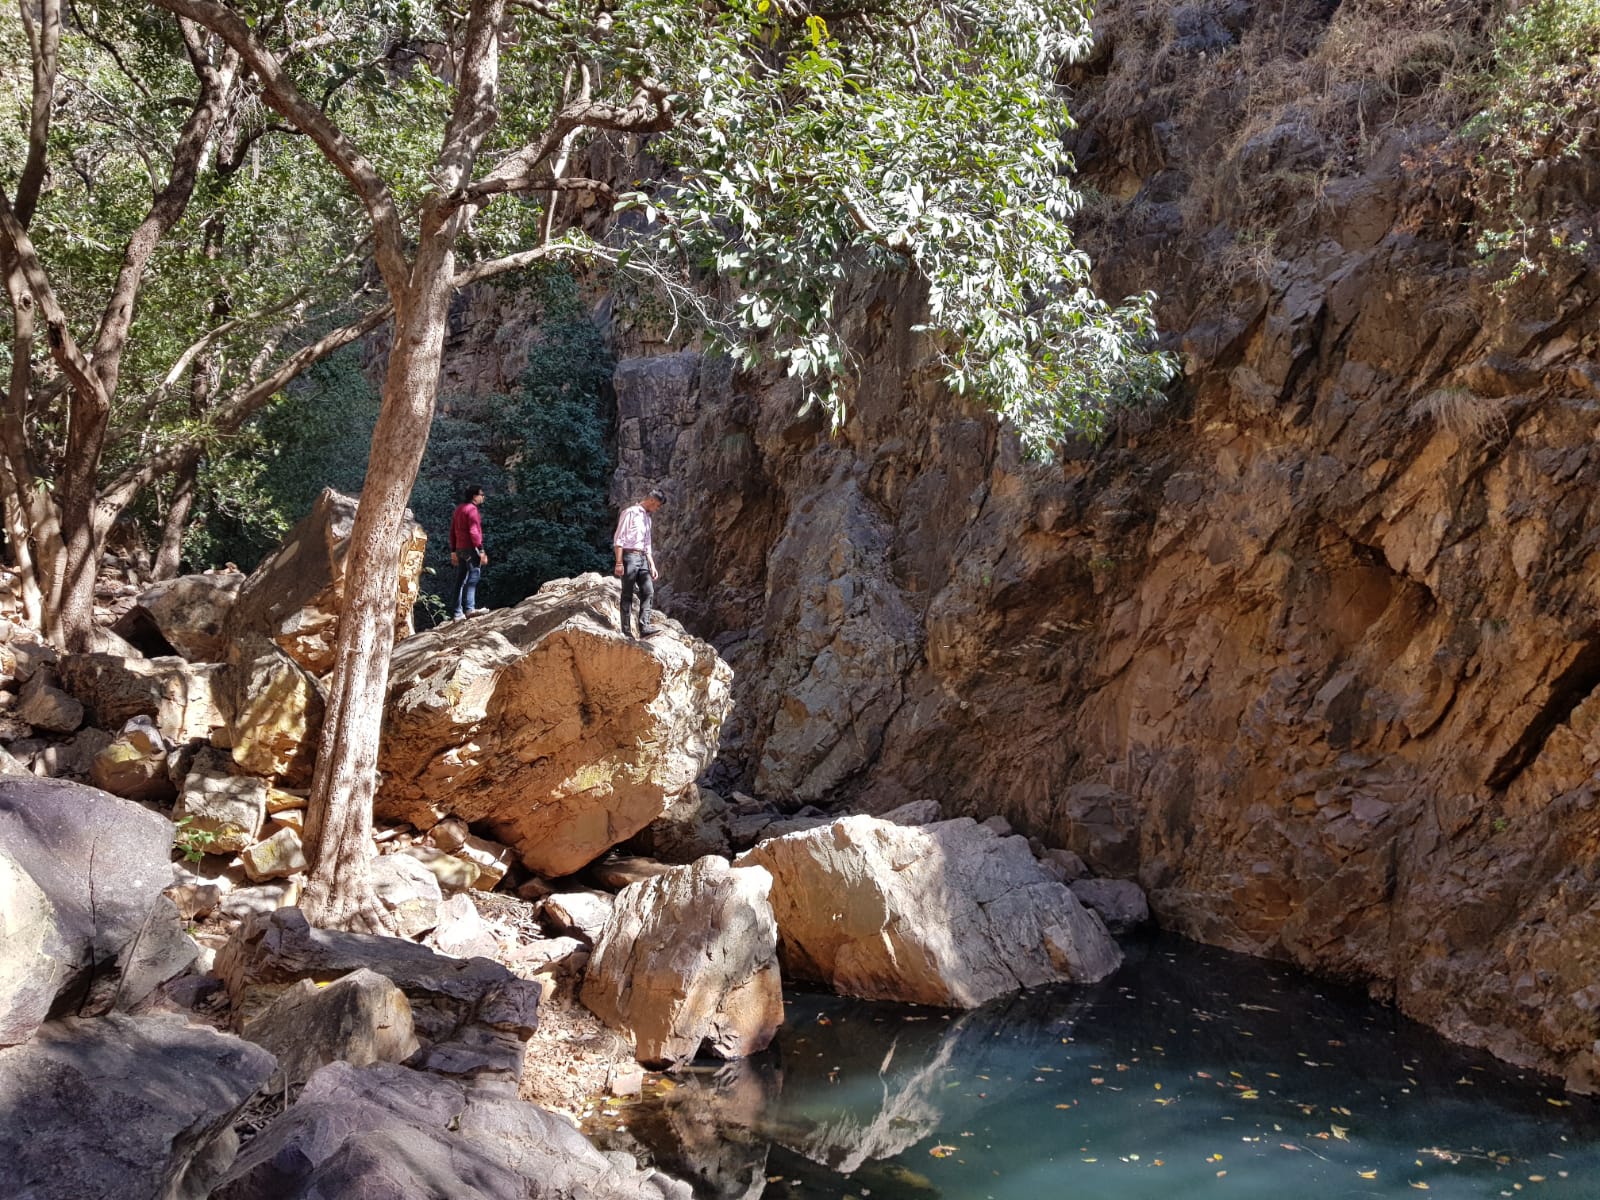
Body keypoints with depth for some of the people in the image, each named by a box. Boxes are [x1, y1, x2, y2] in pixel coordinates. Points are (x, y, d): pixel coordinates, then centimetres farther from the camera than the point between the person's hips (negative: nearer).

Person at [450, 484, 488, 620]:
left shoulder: (459, 509, 16)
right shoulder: (472, 509, -11)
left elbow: (452, 531, 19)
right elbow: (474, 532, -19)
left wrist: (453, 551, 22)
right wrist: (481, 551, -20)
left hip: (460, 549, 9)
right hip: (471, 549, -9)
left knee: (460, 581, 8)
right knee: (473, 578, -12)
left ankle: (458, 613, 8)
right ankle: (470, 608, -22)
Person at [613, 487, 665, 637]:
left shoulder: (647, 517, 20)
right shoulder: (630, 512, -5)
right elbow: (618, 539, -11)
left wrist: (652, 565, 18)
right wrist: (619, 563, -16)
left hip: (642, 558, 8)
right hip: (629, 556, -8)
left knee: (648, 592, -6)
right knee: (627, 595, -4)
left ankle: (644, 627, -10)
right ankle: (625, 631, -2)